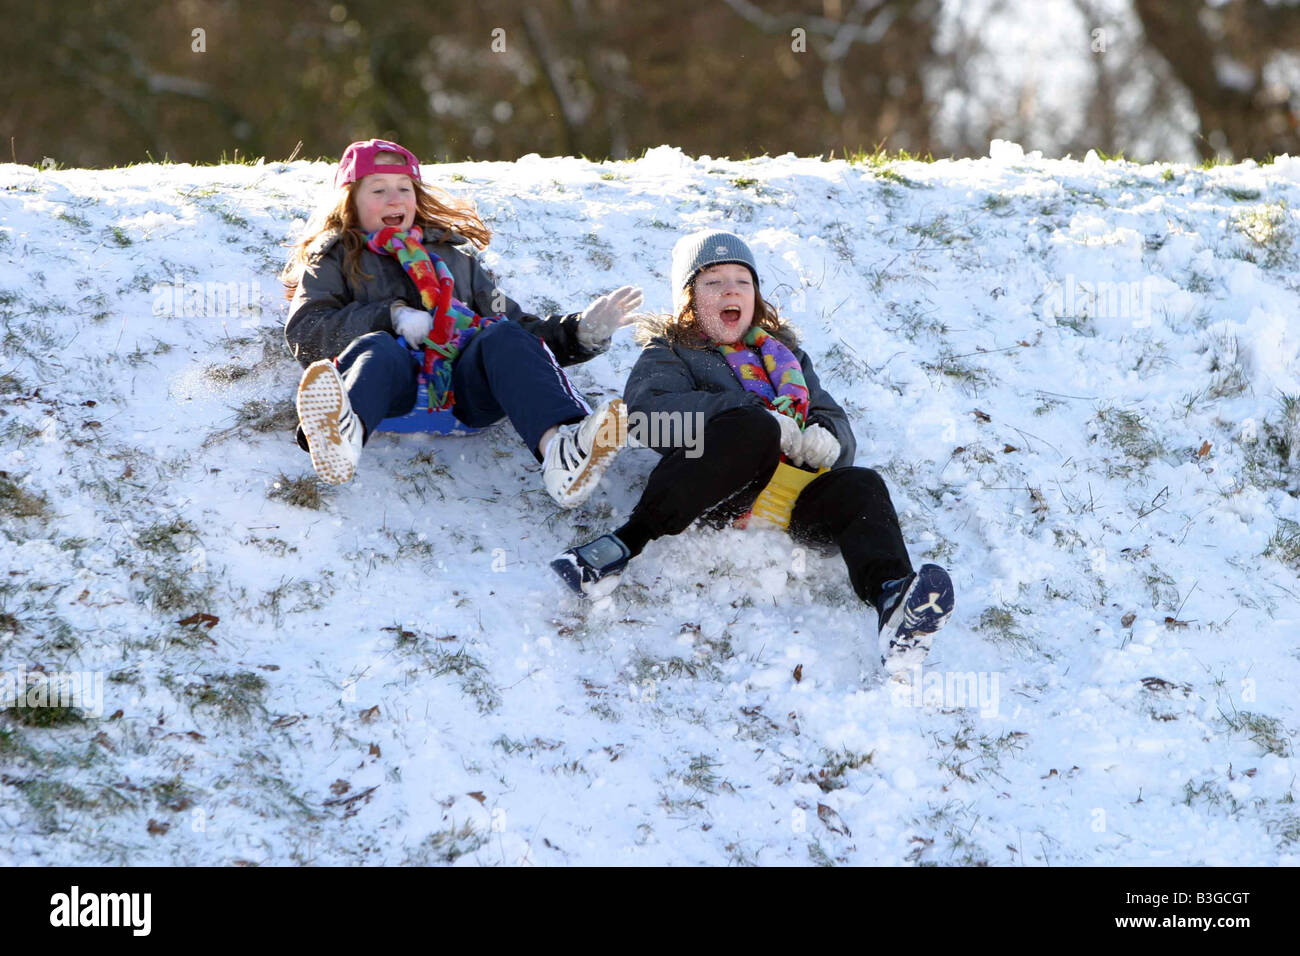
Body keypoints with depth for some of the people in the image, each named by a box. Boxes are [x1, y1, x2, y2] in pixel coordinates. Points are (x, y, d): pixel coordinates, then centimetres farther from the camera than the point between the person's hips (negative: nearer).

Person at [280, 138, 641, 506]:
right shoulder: (334, 261, 28)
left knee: (502, 336, -28)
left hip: (464, 390, 3)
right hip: (394, 388, -2)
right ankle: (343, 430, -74)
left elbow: (517, 325, 32)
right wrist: (390, 316, -5)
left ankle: (559, 450, -59)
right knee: (376, 345, -35)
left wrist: (580, 332, 12)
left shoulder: (453, 258, 38)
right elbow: (304, 333, 8)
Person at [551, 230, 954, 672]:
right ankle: (627, 541, -43)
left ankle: (892, 599, -56)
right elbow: (646, 409, -4)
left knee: (861, 486, -25)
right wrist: (753, 415, -15)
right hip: (720, 499, -4)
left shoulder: (783, 353, 35)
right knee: (753, 428, -34)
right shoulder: (670, 353, 19)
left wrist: (827, 440, -2)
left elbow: (833, 418, 27)